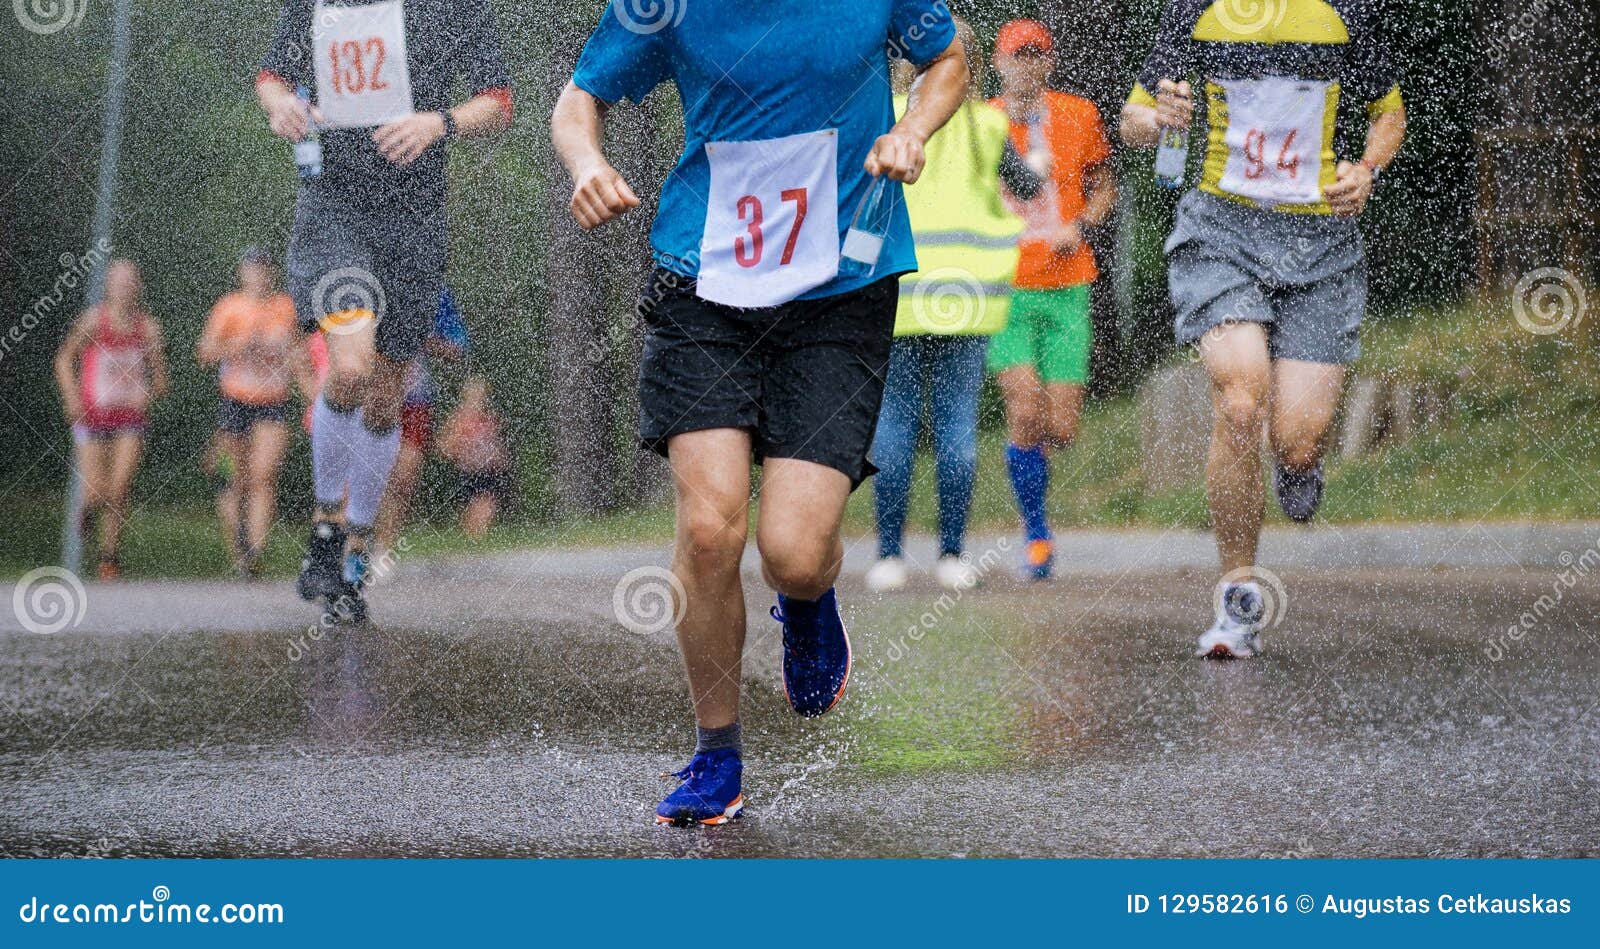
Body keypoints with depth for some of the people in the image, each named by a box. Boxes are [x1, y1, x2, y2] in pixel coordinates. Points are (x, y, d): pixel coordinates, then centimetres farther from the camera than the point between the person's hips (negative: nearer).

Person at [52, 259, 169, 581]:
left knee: (119, 492, -9)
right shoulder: (94, 319, -5)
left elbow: (160, 378, 8)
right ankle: (89, 508, 32)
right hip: (92, 416, -1)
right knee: (96, 492, -5)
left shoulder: (147, 326, 1)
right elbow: (64, 359, 6)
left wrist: (149, 393, -14)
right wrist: (71, 398, -7)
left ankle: (110, 555, 5)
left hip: (130, 418, 1)